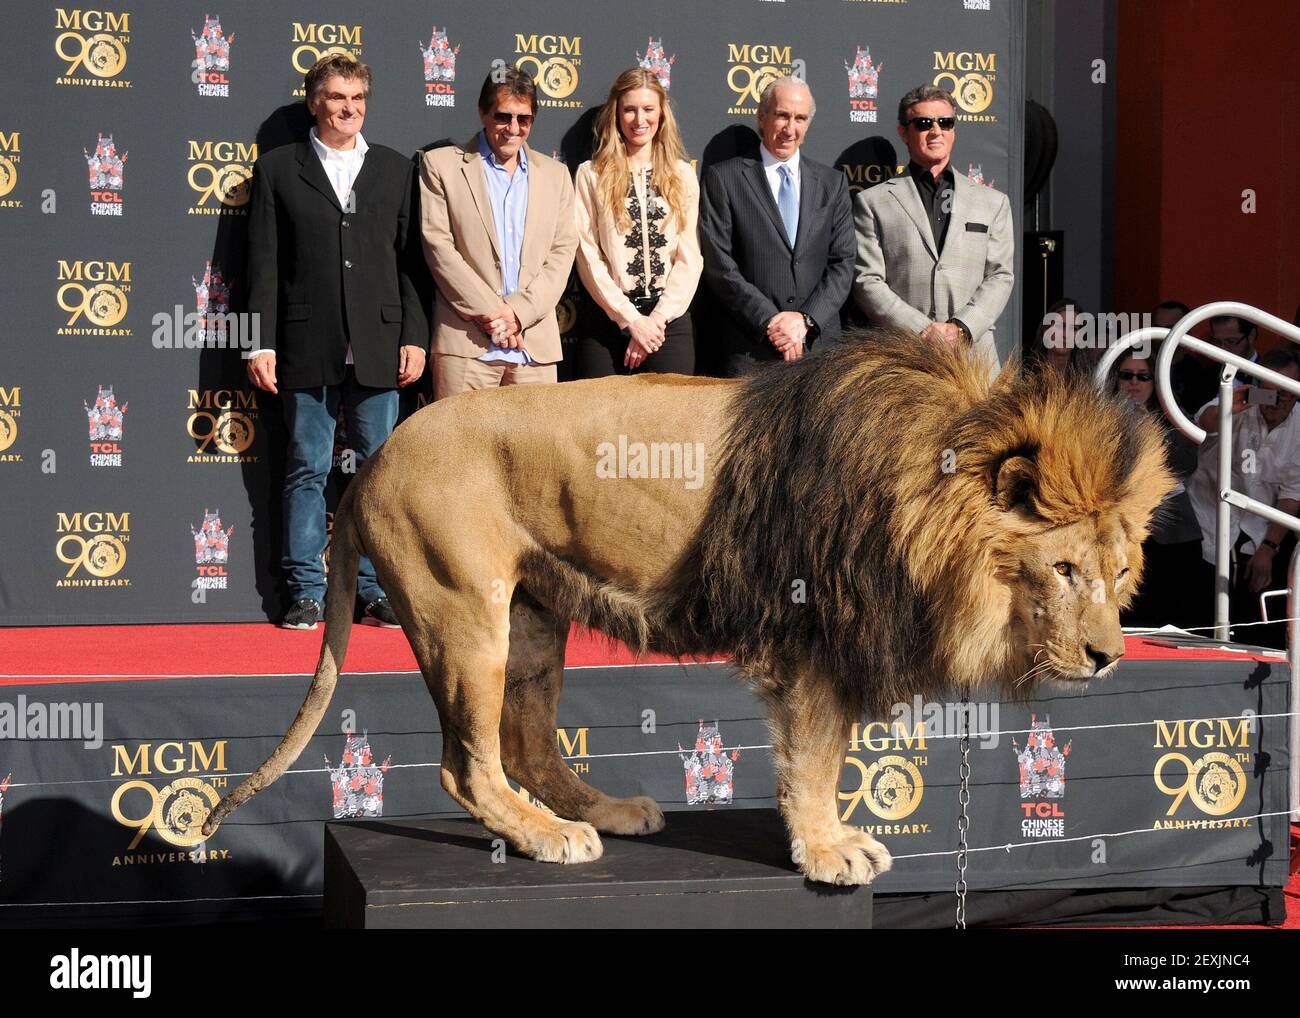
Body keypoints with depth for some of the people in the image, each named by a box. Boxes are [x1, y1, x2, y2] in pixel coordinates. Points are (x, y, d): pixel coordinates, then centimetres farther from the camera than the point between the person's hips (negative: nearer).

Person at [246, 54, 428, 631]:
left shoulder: (395, 170, 13)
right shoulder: (277, 170, 8)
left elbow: (410, 259, 10)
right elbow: (264, 264, 4)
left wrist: (415, 336, 2)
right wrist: (260, 344, -3)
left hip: (378, 346, 2)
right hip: (307, 348, -1)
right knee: (307, 470, 2)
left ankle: (374, 590, 11)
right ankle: (307, 594, 8)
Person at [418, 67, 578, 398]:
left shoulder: (555, 174, 16)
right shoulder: (440, 165, 6)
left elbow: (562, 252, 9)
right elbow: (439, 247, -2)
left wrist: (519, 311, -6)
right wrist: (489, 312, -9)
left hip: (536, 345, 3)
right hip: (465, 344, -3)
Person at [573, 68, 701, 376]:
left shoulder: (682, 175, 11)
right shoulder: (591, 175, 5)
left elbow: (690, 257, 4)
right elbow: (588, 256, -2)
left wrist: (658, 317, -8)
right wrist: (631, 319, -9)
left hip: (669, 322, 1)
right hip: (609, 322, -1)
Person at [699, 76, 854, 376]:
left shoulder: (832, 183, 13)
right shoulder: (723, 178, 4)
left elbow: (842, 264, 7)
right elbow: (719, 265, -3)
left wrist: (806, 319, -8)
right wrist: (770, 321, -11)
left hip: (819, 344, 3)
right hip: (751, 349, -2)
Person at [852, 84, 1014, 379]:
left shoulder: (993, 203, 18)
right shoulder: (872, 202, 10)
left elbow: (1000, 276, 10)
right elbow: (867, 281, 1)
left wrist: (962, 327, -8)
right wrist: (922, 330, -10)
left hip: (973, 355, 2)